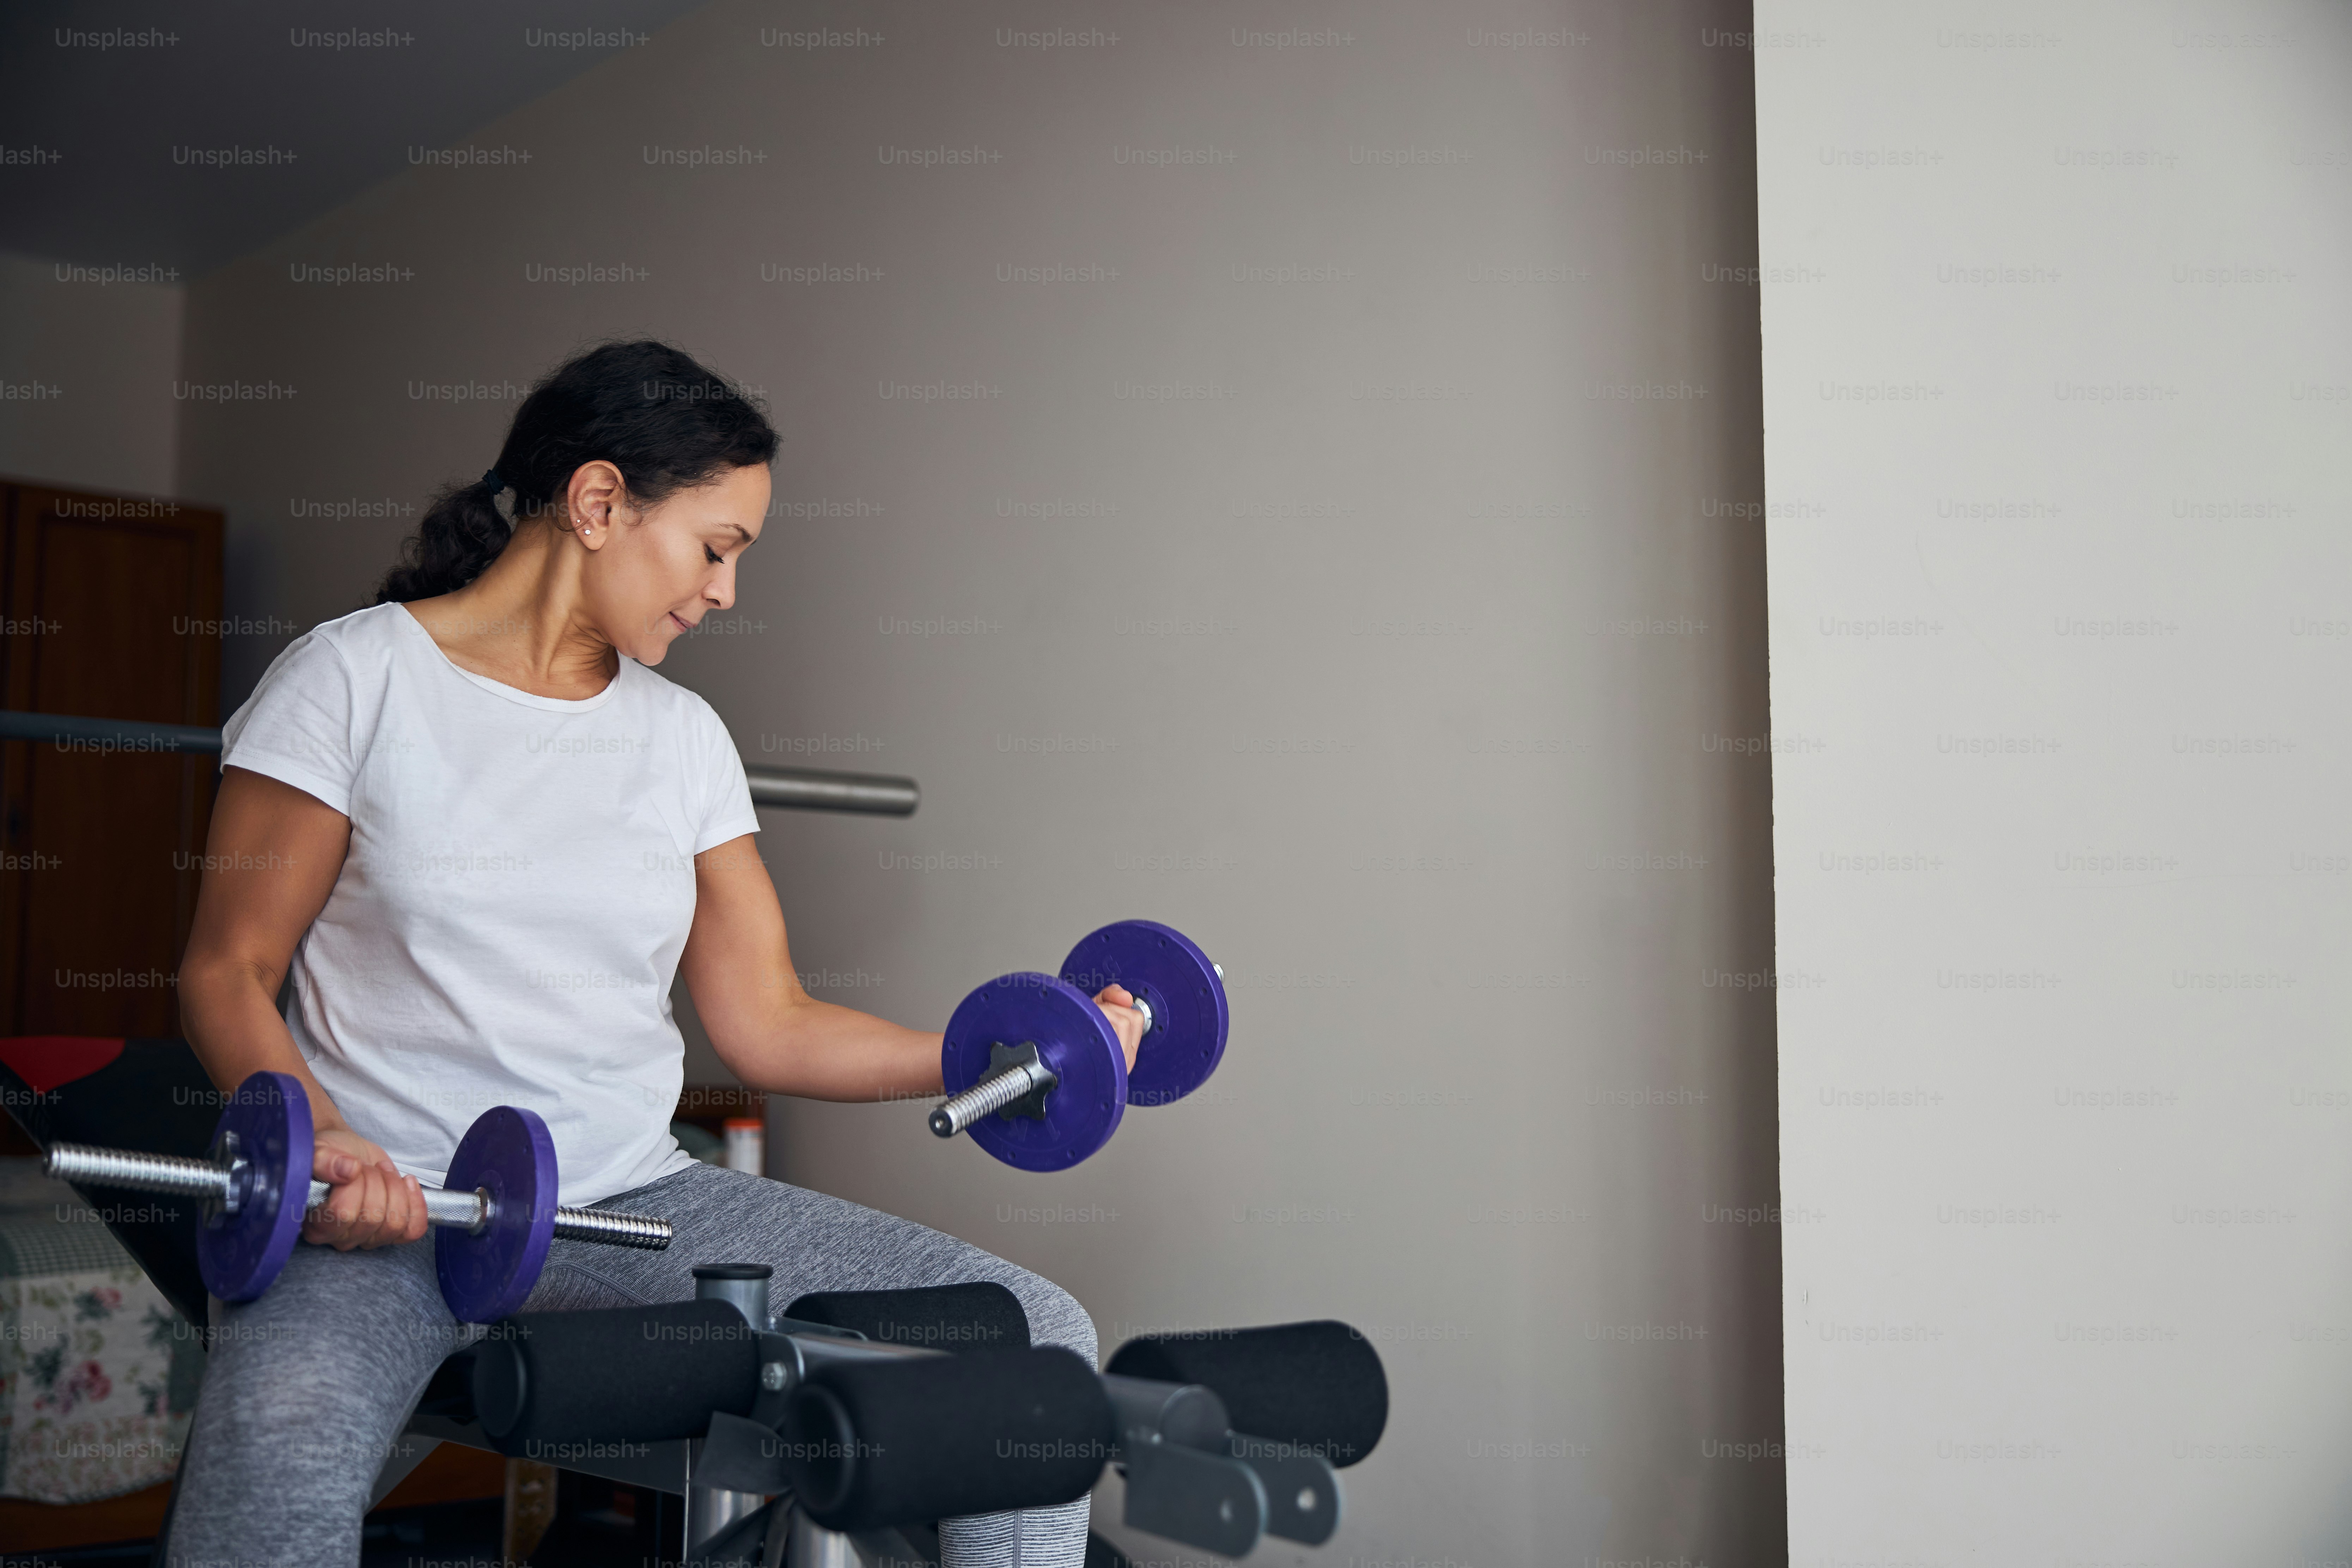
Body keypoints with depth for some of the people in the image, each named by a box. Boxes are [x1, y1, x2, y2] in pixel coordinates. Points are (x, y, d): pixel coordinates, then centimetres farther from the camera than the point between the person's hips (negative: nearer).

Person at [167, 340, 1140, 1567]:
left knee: (1039, 1338, -10)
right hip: (385, 1207, -4)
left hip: (634, 1201, 5)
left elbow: (766, 1024, 11)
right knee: (282, 1447, -41)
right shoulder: (357, 681, 0)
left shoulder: (683, 738, 13)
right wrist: (322, 1142, -21)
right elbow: (228, 969, -2)